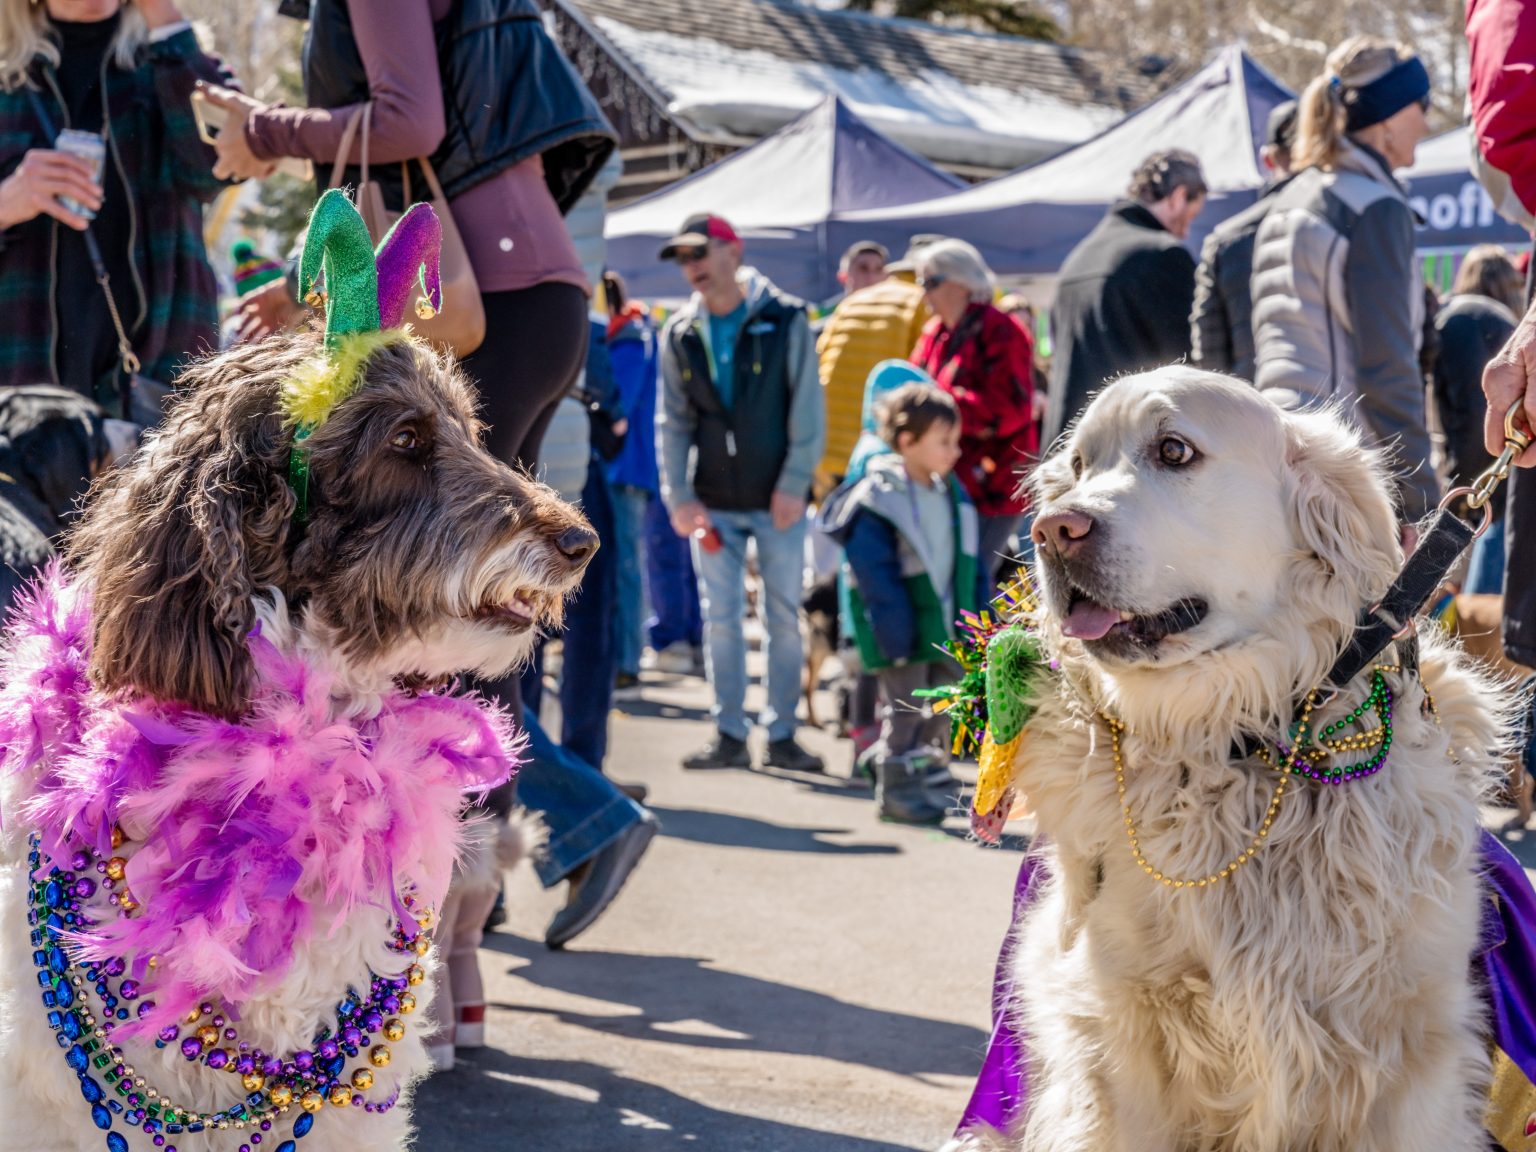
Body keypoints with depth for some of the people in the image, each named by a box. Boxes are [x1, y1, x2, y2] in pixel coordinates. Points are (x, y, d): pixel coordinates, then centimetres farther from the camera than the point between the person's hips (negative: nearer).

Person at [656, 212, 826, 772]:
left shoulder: (784, 320, -4)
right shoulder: (680, 333, 5)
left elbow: (808, 410, -5)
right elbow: (673, 422, 6)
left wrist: (794, 485, -12)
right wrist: (679, 496, -4)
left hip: (778, 500, -2)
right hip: (713, 503, 2)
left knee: (785, 616, 2)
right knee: (721, 618, 3)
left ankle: (781, 735, 11)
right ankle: (729, 736, 11)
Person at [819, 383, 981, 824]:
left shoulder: (952, 494, 7)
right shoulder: (877, 499, -15)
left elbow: (969, 562, 14)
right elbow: (875, 575, -18)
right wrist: (896, 635, -21)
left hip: (947, 625, 7)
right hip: (903, 627, -7)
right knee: (907, 705, -3)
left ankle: (917, 769, 29)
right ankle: (896, 787, 10)